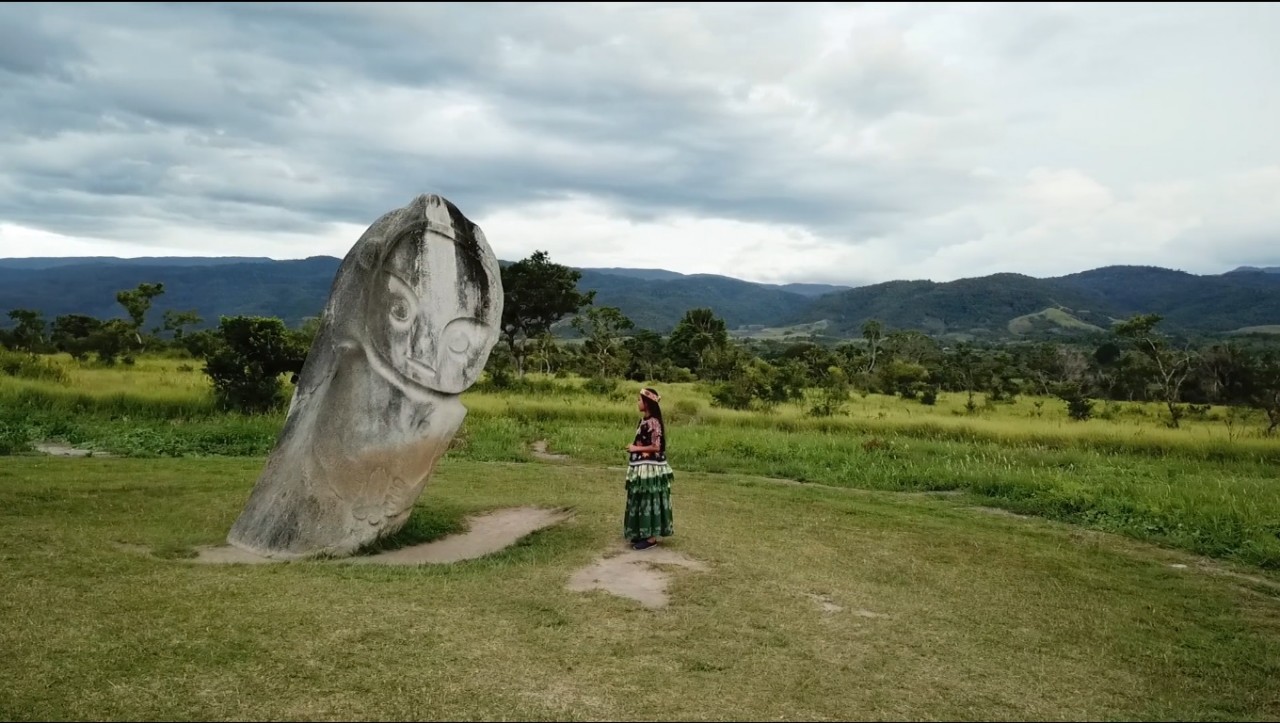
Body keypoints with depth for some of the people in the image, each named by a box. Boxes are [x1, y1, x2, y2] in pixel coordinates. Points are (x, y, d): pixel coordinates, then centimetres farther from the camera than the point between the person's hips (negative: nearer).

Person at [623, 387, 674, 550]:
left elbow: (656, 447, -20)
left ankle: (651, 538, 6)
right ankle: (643, 534, 24)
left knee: (650, 501, -2)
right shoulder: (644, 420, 11)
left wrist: (636, 448, -14)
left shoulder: (653, 422, -18)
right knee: (642, 501, 15)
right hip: (642, 467, 10)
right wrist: (634, 447, 3)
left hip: (650, 468, -10)